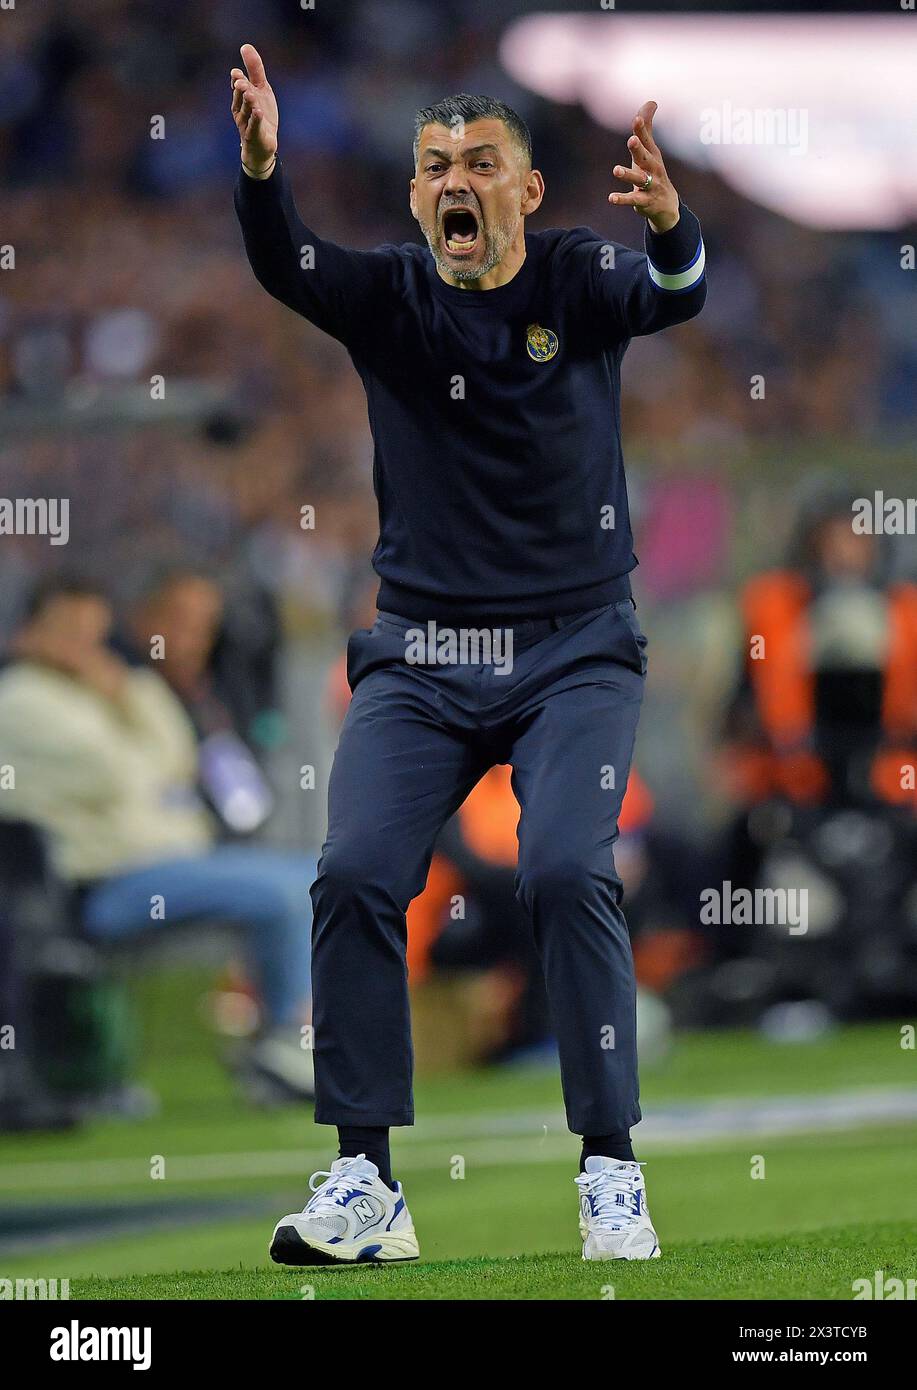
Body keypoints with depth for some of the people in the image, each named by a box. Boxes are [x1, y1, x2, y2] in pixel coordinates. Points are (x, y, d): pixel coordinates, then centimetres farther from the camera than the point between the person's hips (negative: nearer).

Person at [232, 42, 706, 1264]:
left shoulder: (579, 281, -3)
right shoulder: (390, 297, -1)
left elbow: (673, 296, -24)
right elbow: (286, 265, -20)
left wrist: (670, 229, -48)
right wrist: (261, 172, -42)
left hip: (573, 654, -2)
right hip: (423, 656, 2)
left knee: (569, 874, -19)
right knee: (356, 876, -13)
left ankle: (611, 1176, -10)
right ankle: (365, 1186, -7)